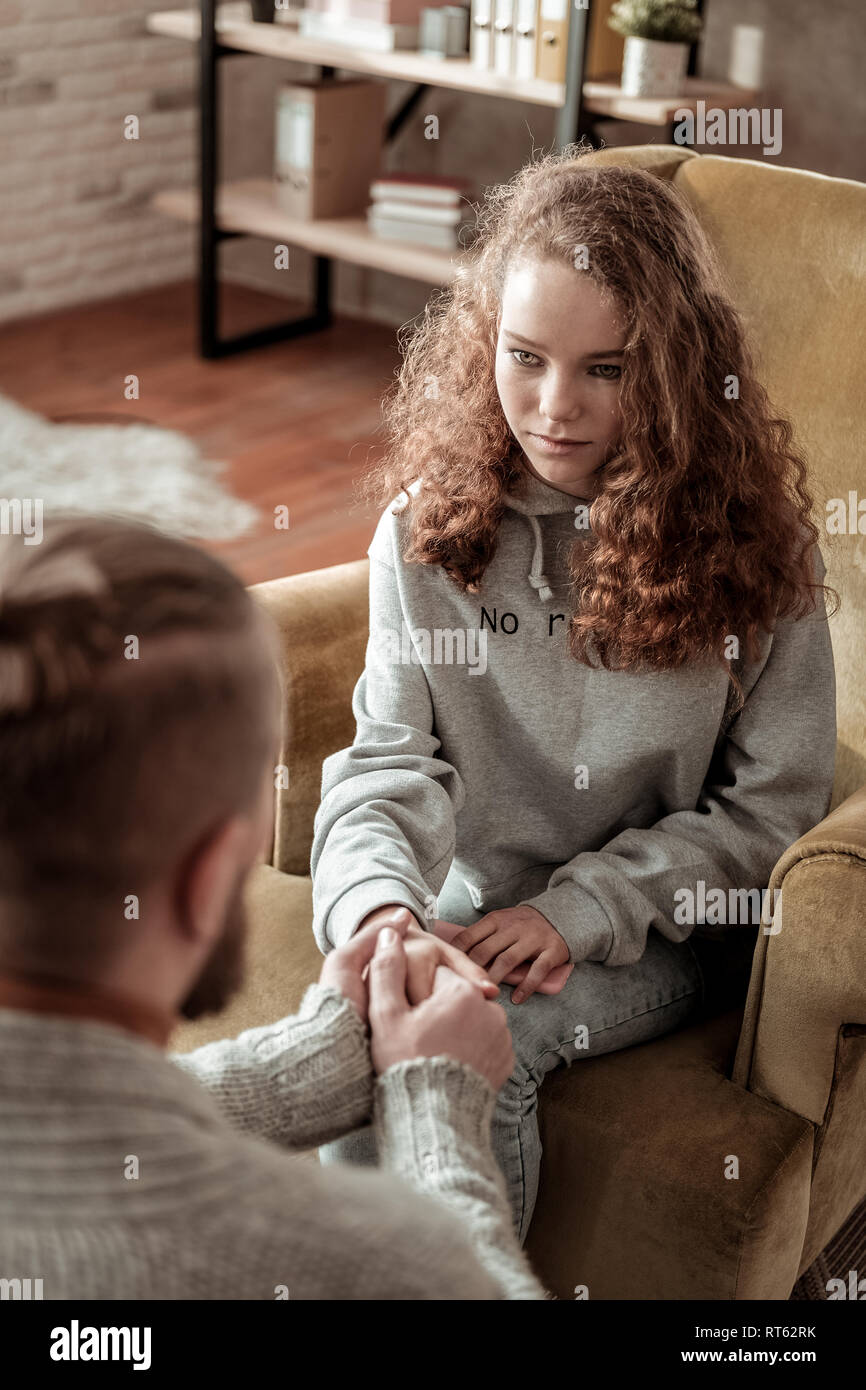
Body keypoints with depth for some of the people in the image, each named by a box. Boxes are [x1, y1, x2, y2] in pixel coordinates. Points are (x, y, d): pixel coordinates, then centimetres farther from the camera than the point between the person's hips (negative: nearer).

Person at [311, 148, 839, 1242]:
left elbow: (771, 807, -7)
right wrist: (378, 908, -30)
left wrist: (579, 909, -17)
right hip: (467, 910, 3)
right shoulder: (428, 523, -3)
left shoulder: (747, 538, -9)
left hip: (667, 928, -2)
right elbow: (389, 760, -8)